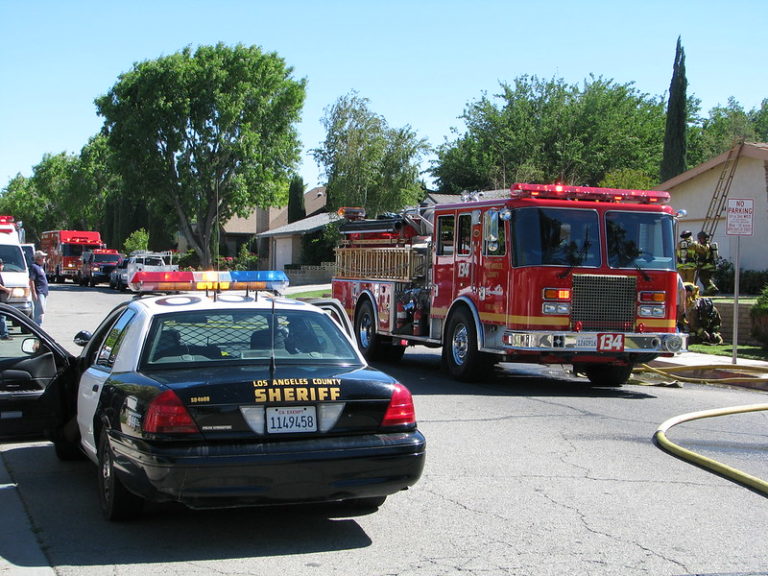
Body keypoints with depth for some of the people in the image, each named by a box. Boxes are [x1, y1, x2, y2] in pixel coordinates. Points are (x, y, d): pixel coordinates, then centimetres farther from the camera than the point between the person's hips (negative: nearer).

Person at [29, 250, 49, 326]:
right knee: (40, 311, -13)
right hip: (39, 293, -10)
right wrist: (34, 293, -23)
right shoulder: (34, 267, -12)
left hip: (43, 293, 10)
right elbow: (31, 281, -18)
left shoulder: (40, 267, 18)